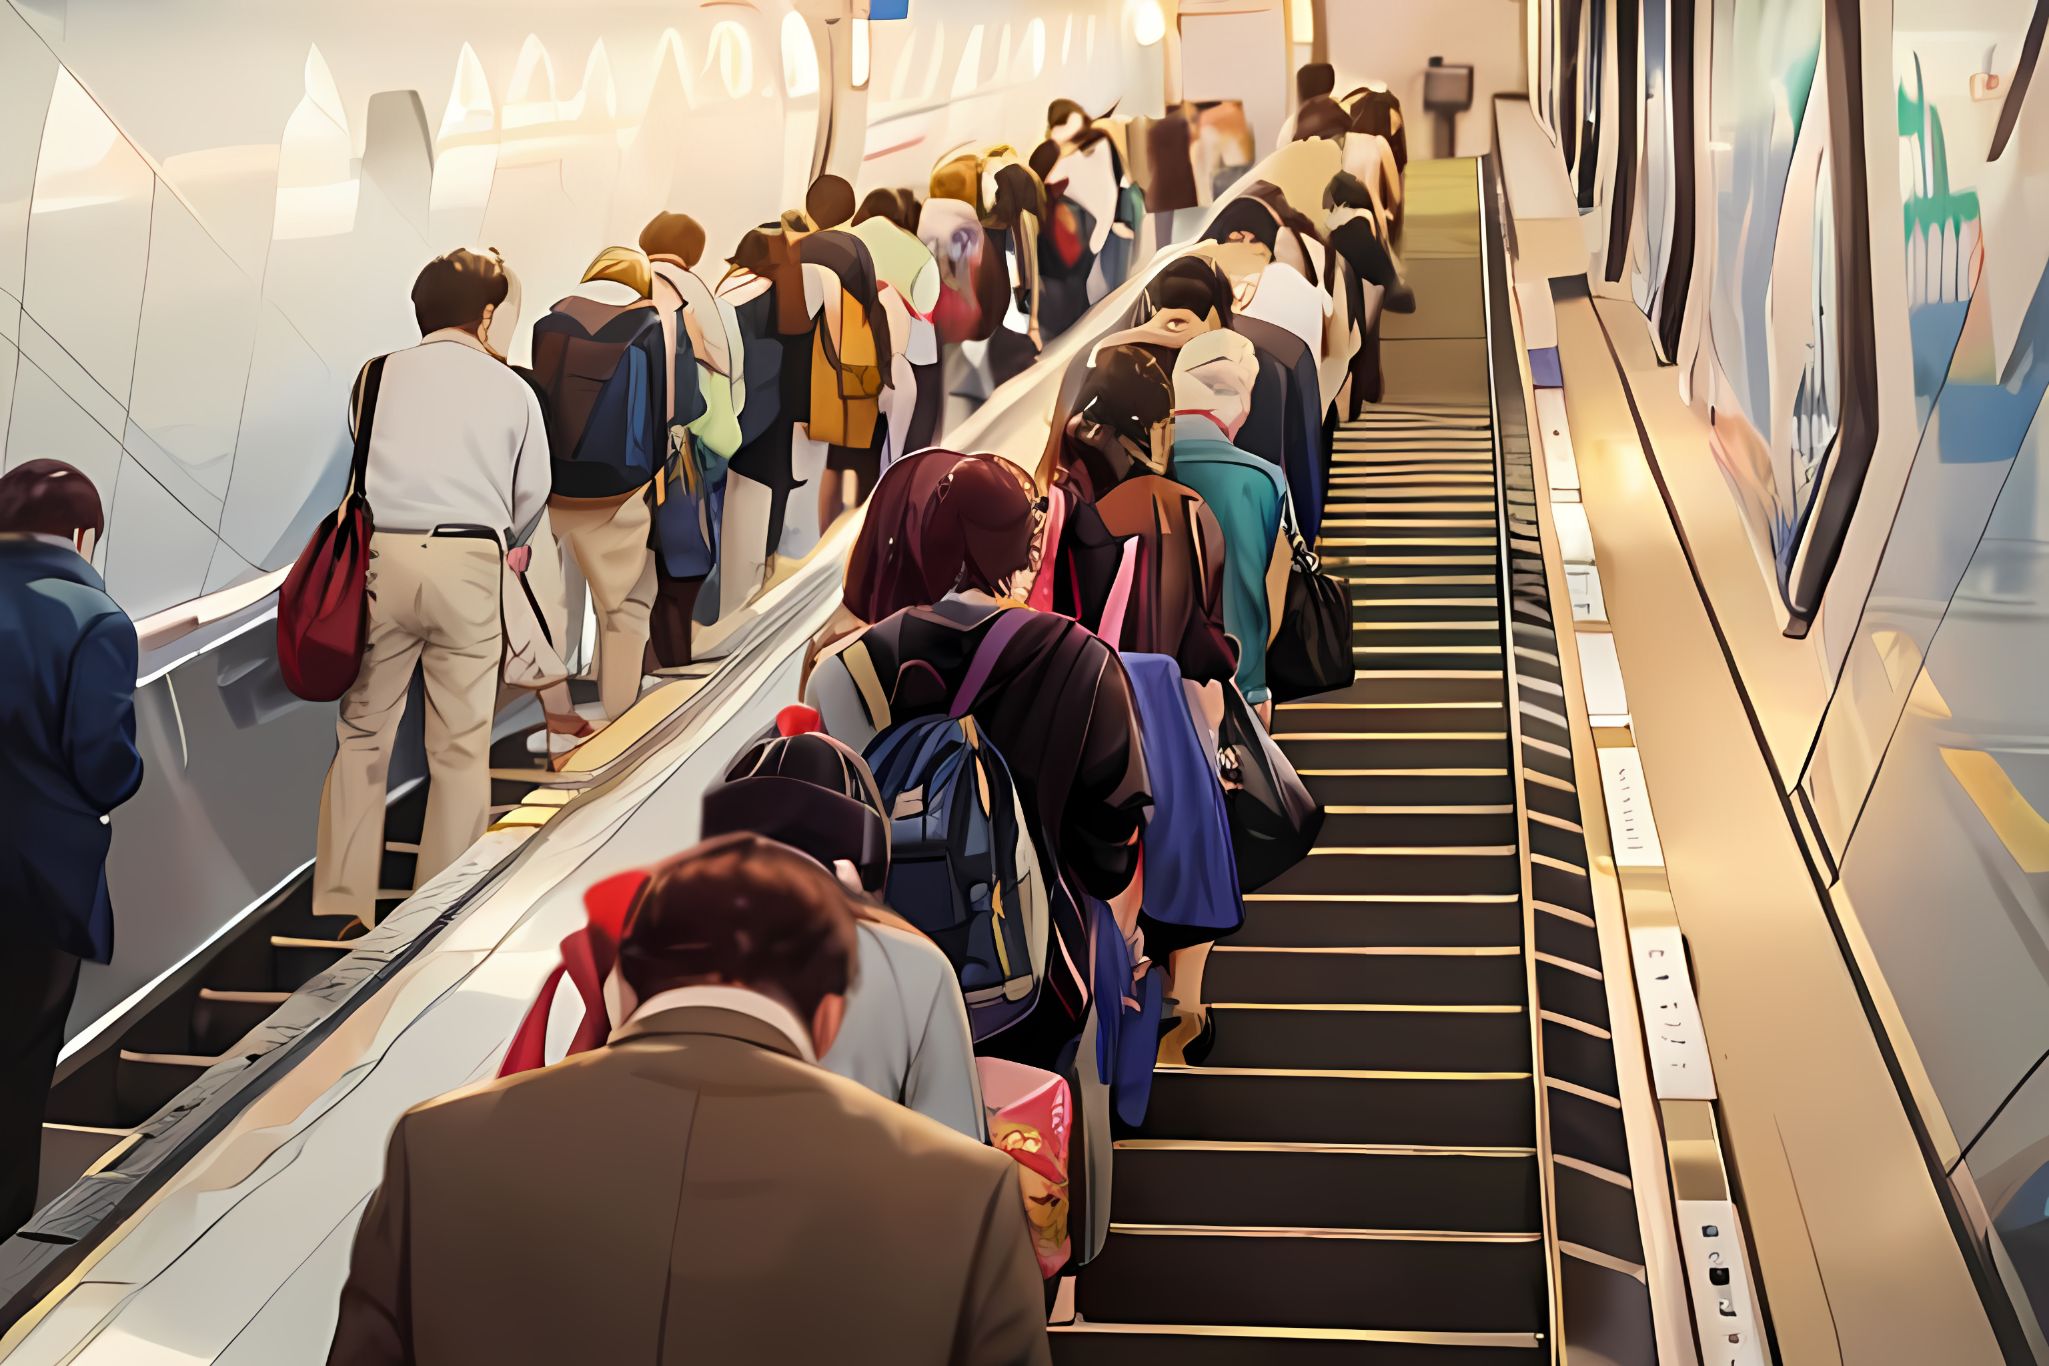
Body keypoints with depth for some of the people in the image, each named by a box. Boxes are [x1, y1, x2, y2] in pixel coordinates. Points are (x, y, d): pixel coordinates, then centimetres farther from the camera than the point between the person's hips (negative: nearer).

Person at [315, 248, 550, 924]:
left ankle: (342, 904, 7)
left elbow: (362, 465, 13)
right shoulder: (512, 389, 6)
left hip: (381, 556, 2)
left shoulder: (378, 375, 10)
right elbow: (532, 494, 10)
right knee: (462, 744, 5)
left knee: (363, 733, 8)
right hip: (471, 563, -1)